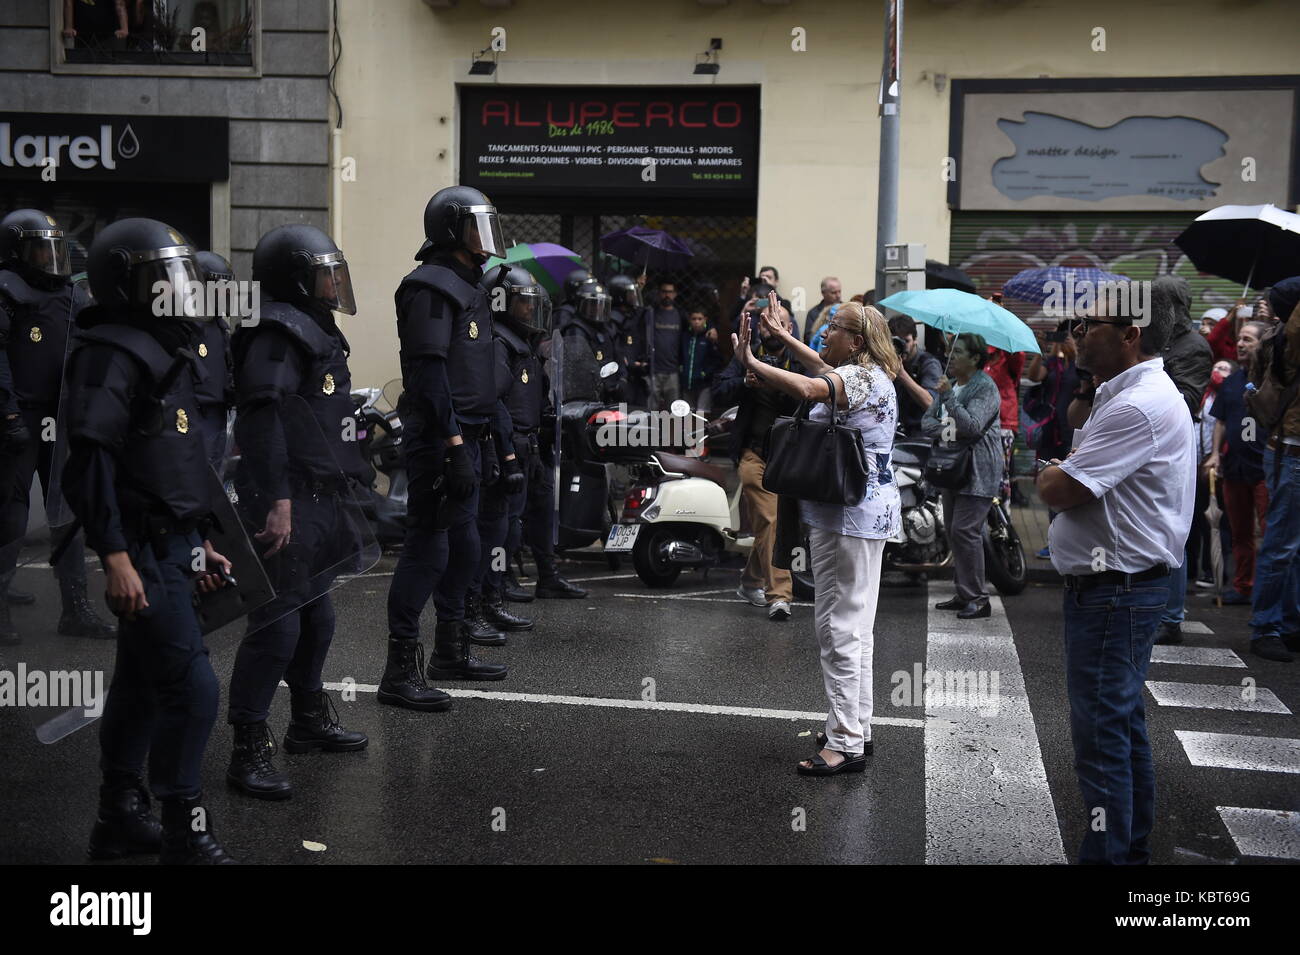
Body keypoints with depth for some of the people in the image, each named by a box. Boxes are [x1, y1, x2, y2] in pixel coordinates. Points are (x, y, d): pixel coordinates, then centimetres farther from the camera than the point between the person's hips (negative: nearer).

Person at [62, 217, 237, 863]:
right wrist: (115, 556, -28)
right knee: (192, 688, -10)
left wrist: (199, 543, 23)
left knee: (140, 686, 16)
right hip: (144, 554, -10)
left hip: (171, 547, 10)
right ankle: (185, 835, 0)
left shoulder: (163, 349, 18)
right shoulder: (111, 353, -13)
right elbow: (90, 459, -22)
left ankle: (120, 819, 28)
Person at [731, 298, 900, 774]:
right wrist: (781, 334, 37)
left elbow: (806, 388, -34)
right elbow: (823, 368, 35)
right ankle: (856, 728, 28)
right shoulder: (868, 376, 16)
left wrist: (749, 361, -26)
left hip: (850, 515, -11)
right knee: (853, 626, 17)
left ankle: (845, 744, -4)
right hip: (863, 513, 11)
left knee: (841, 628, -8)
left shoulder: (861, 378, -16)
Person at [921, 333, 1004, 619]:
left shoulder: (985, 387, -9)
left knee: (965, 531, -14)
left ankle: (977, 598, -9)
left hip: (977, 471, -9)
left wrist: (948, 397, -20)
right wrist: (946, 430, -9)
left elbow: (972, 426, -23)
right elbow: (926, 421, 11)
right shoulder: (950, 385, 17)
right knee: (954, 530, 10)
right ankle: (963, 594, 17)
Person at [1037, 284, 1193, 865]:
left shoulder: (1139, 407, -21)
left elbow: (1057, 490, -23)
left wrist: (1051, 474, -3)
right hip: (1115, 583, 11)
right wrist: (1064, 474, -4)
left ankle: (1107, 854, 4)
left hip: (1113, 592, -11)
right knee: (1124, 724, 19)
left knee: (1102, 731, -4)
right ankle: (1131, 848, 31)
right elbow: (1086, 478, 16)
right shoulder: (1128, 394, 15)